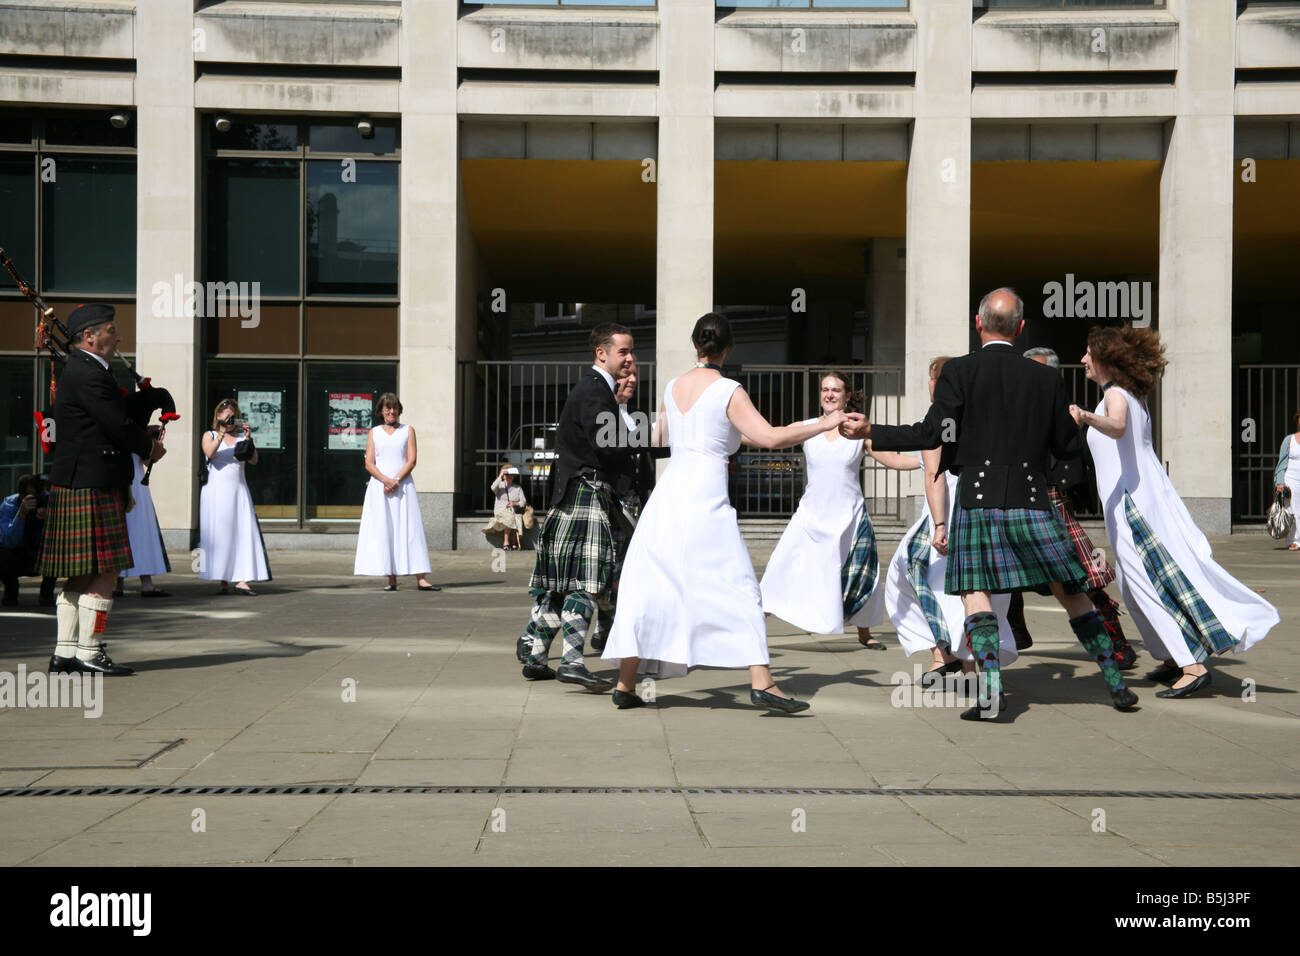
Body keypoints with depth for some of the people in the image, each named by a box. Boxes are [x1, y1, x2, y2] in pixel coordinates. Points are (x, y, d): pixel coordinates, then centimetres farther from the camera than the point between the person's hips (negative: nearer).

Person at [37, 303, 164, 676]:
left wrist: (141, 439, 6)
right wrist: (149, 447, -1)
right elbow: (118, 425, -18)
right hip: (91, 488, -11)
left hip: (74, 487, 11)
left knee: (81, 574, 12)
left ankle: (65, 653, 15)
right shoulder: (88, 373, -15)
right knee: (103, 572, -6)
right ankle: (88, 653, -2)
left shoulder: (79, 370, 19)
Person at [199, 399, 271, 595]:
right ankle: (224, 582, 0)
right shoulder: (210, 435, 9)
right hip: (216, 491, -2)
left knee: (243, 533, -8)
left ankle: (241, 580, -13)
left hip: (238, 491, 2)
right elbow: (210, 453, -12)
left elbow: (253, 460, 0)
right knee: (219, 535, -3)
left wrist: (248, 438, -9)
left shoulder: (241, 438, 13)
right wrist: (222, 432, -16)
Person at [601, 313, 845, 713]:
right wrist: (823, 424, -4)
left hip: (667, 491, 5)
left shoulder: (672, 387, 13)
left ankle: (625, 685, 11)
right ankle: (761, 683, -8)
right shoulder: (729, 392, -4)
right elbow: (769, 437, -14)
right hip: (705, 498, -5)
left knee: (648, 587, 10)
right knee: (738, 589, -2)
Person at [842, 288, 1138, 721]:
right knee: (1072, 591, 10)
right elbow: (1069, 447, 10)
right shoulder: (1046, 378, 6)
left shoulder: (958, 371, -2)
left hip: (977, 497, -2)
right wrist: (1073, 423, 33)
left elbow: (933, 434, -9)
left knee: (975, 592, 2)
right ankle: (1116, 684, 16)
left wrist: (871, 432, -1)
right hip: (1031, 499, 2)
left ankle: (991, 692, -11)